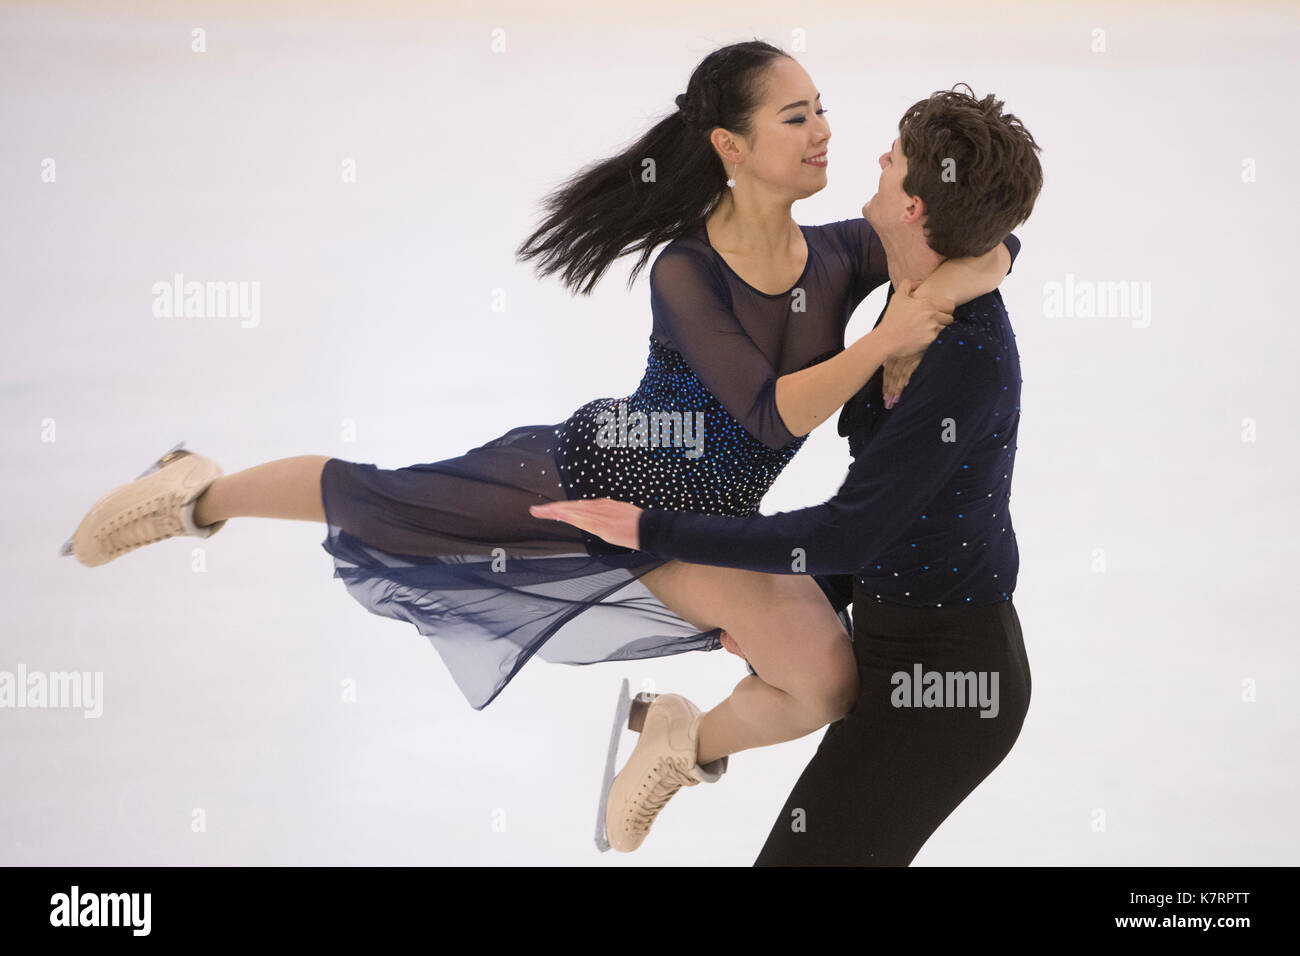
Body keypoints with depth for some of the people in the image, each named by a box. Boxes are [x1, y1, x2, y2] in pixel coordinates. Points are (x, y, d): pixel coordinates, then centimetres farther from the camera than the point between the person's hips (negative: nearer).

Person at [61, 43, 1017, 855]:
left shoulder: (839, 256, -14)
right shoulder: (686, 272, -27)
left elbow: (994, 241, -5)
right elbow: (775, 414, -36)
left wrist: (963, 277, -27)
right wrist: (886, 340, -37)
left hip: (701, 525, 4)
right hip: (594, 470, -4)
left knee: (831, 678, -14)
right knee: (370, 498, 9)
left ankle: (691, 743, 21)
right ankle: (201, 494, 41)